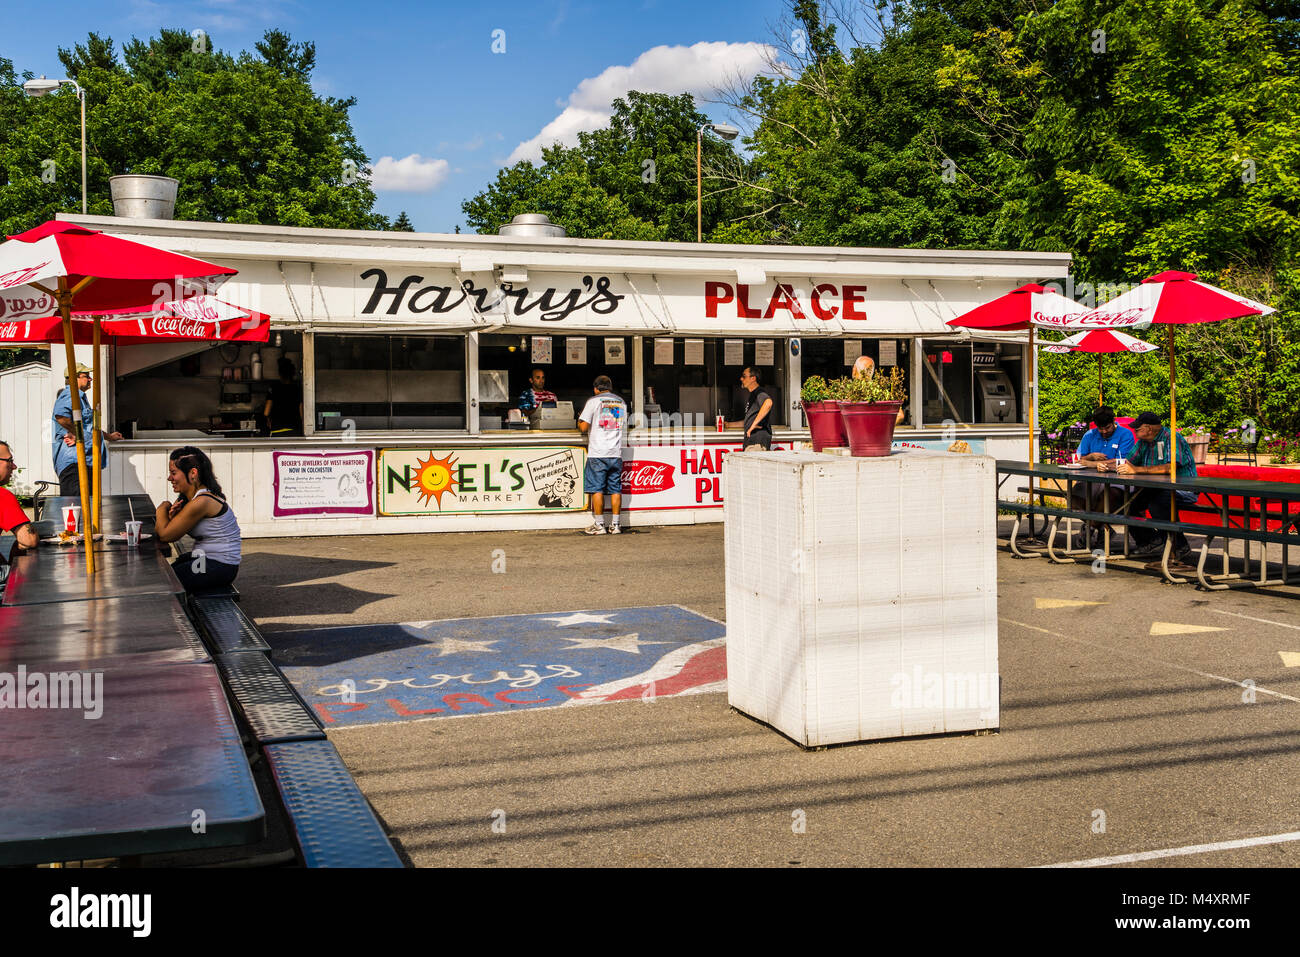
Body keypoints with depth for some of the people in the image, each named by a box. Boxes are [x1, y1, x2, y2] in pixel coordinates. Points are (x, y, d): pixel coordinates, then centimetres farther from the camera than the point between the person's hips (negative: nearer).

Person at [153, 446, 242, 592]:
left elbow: (165, 535, -15)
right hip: (205, 559, 9)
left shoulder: (202, 502, -22)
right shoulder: (186, 497, 9)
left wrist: (163, 508, 1)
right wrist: (172, 515, -13)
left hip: (219, 568, -9)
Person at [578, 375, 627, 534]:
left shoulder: (594, 401, -2)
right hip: (616, 453, 4)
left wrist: (579, 422, 15)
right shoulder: (621, 403, 13)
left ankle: (599, 525, 0)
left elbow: (584, 426, -6)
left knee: (597, 489, 0)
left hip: (598, 453, -4)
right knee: (615, 489, 6)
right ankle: (615, 524, 6)